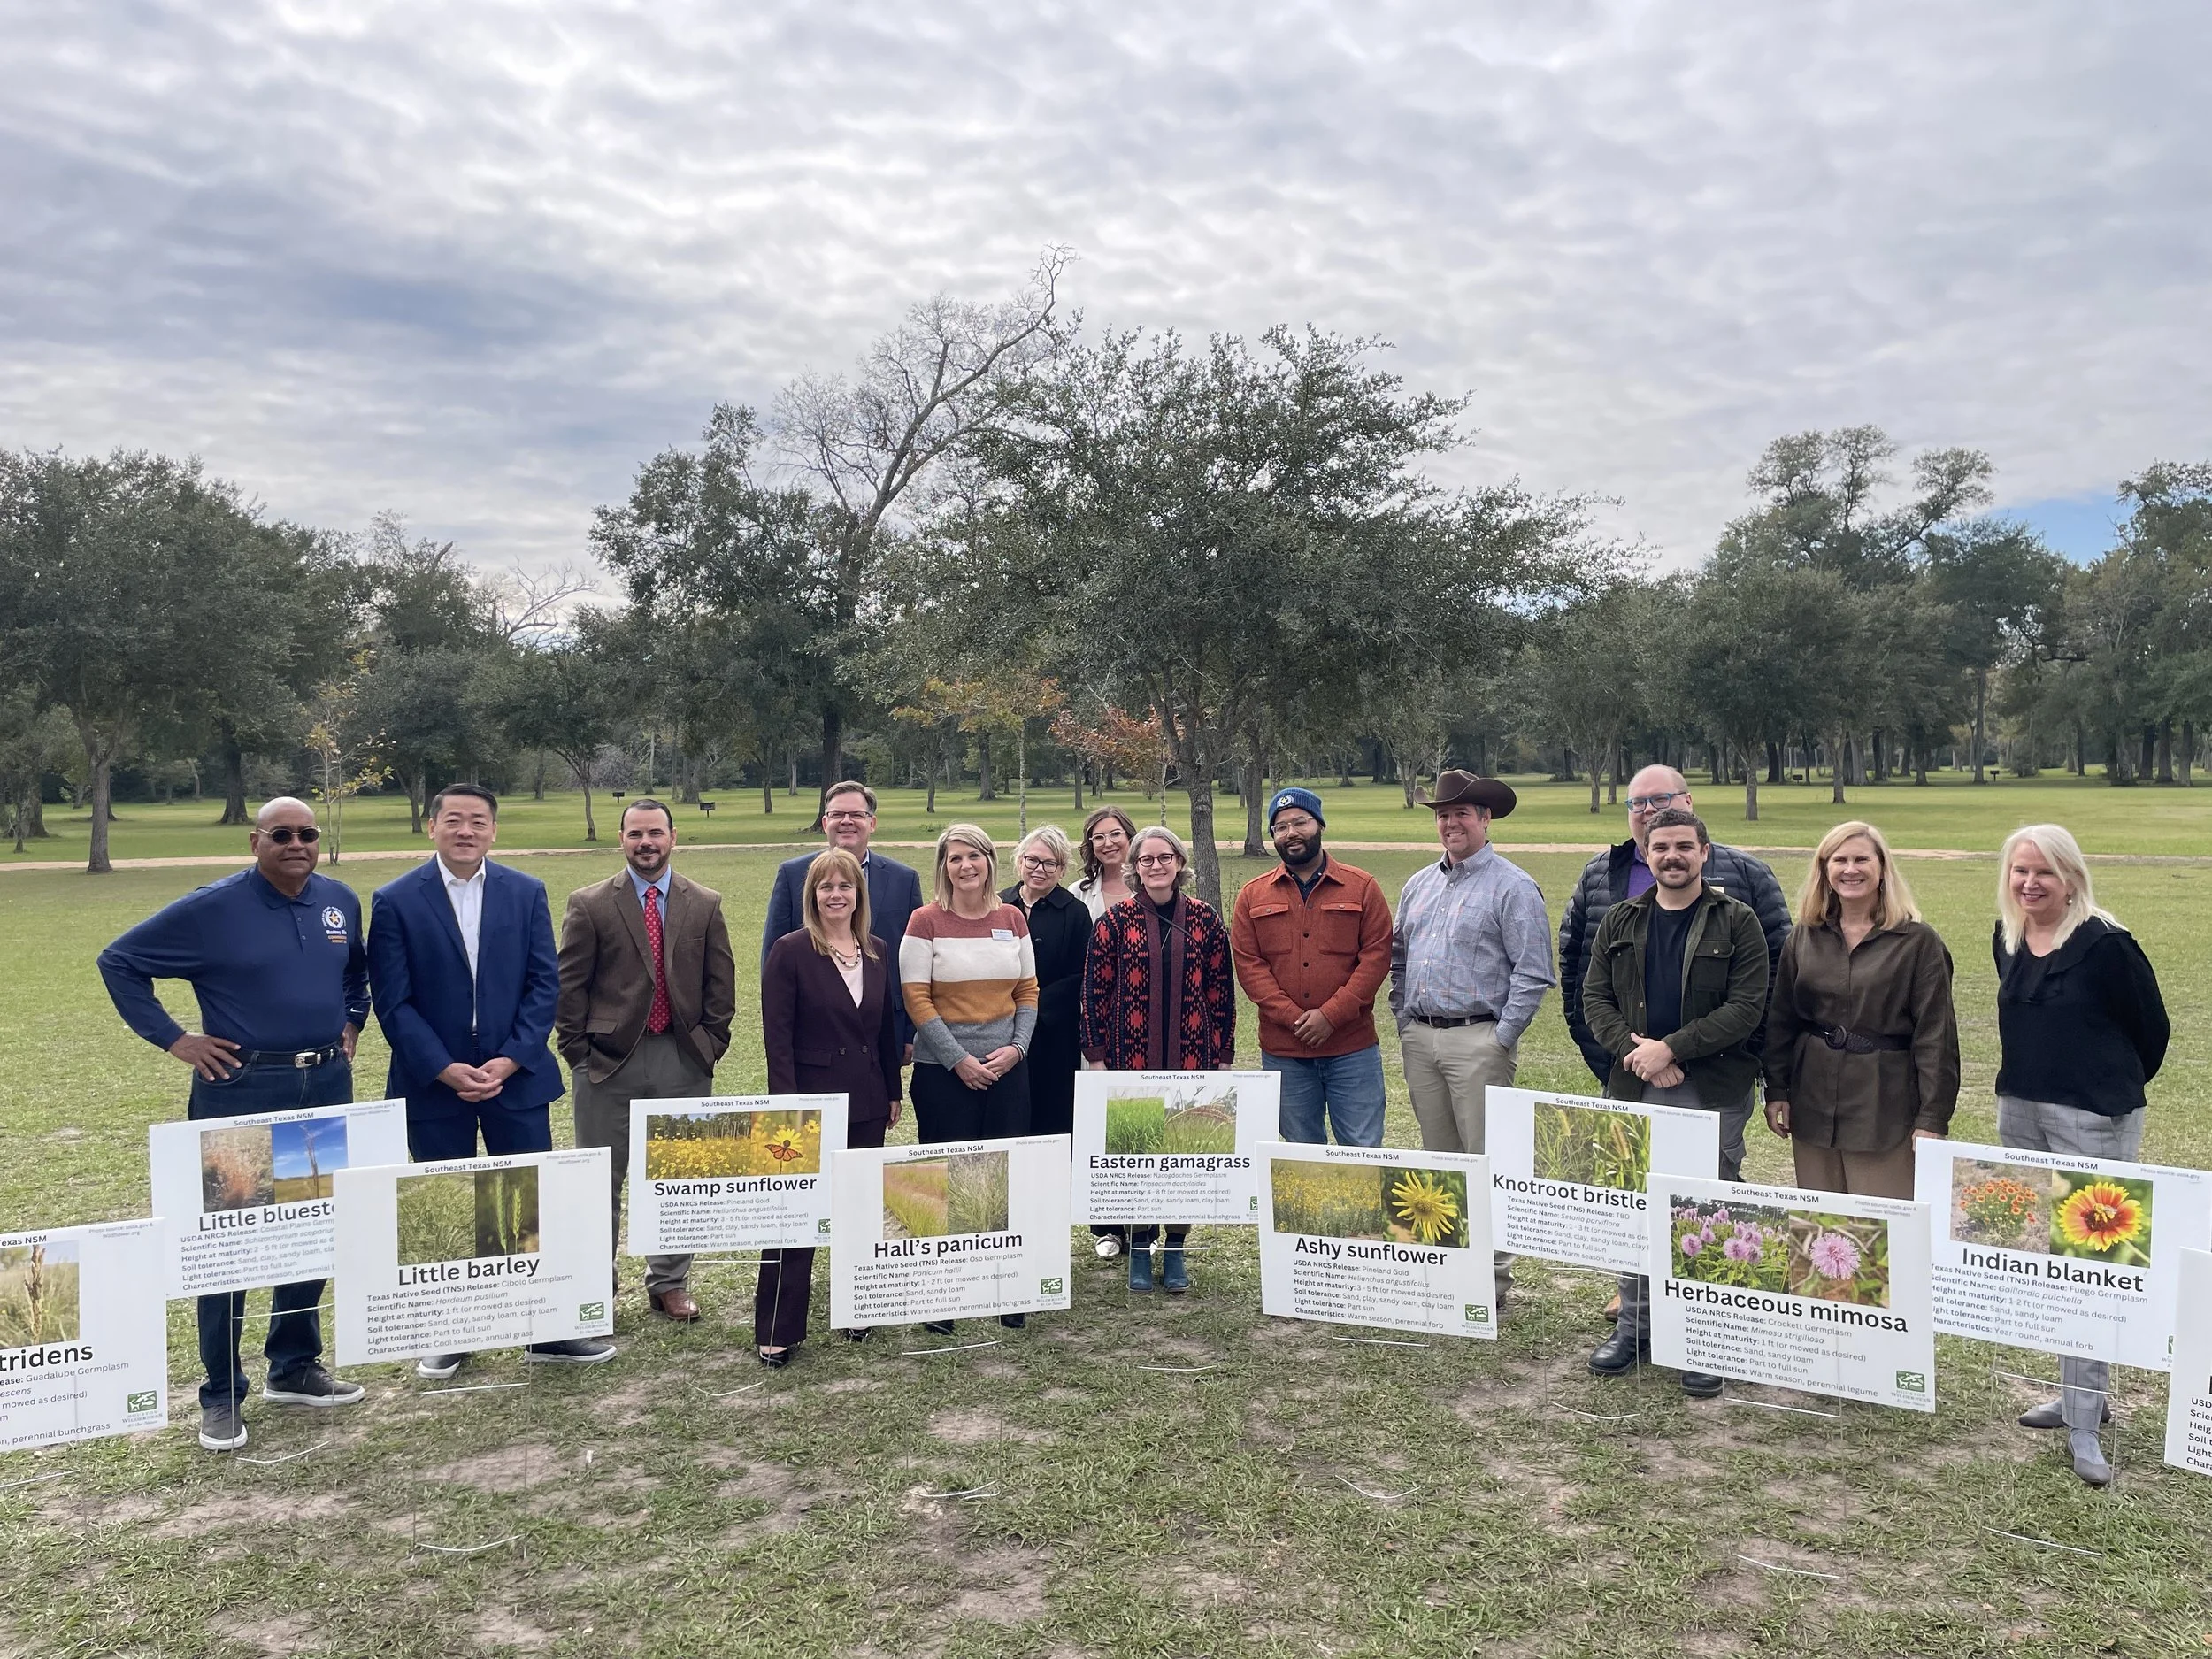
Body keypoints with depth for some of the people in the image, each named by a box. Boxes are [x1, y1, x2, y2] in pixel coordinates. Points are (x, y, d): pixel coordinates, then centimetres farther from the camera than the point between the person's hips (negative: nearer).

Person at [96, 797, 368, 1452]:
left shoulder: (340, 901, 5)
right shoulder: (212, 908, -9)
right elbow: (119, 961, -3)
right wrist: (173, 1039, -7)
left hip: (328, 1087, 5)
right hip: (242, 1092, -5)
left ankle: (294, 1367, 28)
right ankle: (222, 1396, 13)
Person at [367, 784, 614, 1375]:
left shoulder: (527, 893, 3)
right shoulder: (395, 901, -2)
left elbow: (544, 985, 0)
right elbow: (393, 1001, -6)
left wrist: (509, 1061, -10)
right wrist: (446, 1070, -14)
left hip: (516, 1077, 1)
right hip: (433, 1082, -1)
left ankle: (549, 1331, 17)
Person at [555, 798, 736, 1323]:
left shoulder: (705, 904, 5)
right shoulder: (589, 904, -1)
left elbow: (721, 983, 8)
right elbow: (569, 985, 0)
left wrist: (709, 1045, 2)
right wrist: (578, 1051, -3)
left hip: (684, 1062, 2)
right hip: (609, 1061, -2)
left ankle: (669, 1284, 25)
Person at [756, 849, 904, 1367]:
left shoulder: (877, 951, 8)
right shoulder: (790, 951, -8)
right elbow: (777, 1036, -10)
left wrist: (893, 1092, 12)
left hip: (867, 1104, 5)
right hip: (812, 1101, -5)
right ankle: (776, 1330, 8)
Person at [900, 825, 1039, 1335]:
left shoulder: (1012, 919, 7)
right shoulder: (925, 921, -4)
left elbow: (1028, 991, 11)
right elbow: (916, 1000, -8)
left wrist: (1016, 1047, -4)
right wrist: (959, 1060, -12)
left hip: (1006, 1068, 3)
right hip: (943, 1071, -3)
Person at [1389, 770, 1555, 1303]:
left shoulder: (1513, 887, -5)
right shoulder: (1419, 884, 15)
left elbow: (1533, 974, -10)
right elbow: (1398, 958, 23)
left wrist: (1502, 1038, -13)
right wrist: (1404, 1020, 13)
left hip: (1477, 1042, -6)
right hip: (1420, 1040, 7)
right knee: (1438, 1157, 13)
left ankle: (1493, 1273, 3)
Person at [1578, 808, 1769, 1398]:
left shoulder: (1736, 923, -2)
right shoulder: (1621, 922, 10)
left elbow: (1746, 1007, -9)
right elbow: (1595, 996, 6)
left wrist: (1670, 1048, -16)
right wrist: (1633, 1051, -11)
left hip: (1714, 1094, -3)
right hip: (1635, 1090, 3)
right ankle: (1635, 1326, 24)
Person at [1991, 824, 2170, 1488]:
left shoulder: (2105, 944, -13)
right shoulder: (2006, 940, 6)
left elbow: (2152, 1028, -3)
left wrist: (2114, 1089, 10)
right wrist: (2028, 1082, 17)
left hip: (2093, 1119, -7)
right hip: (2018, 1111, 7)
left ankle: (2084, 1421, -1)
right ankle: (2077, 1389, 28)